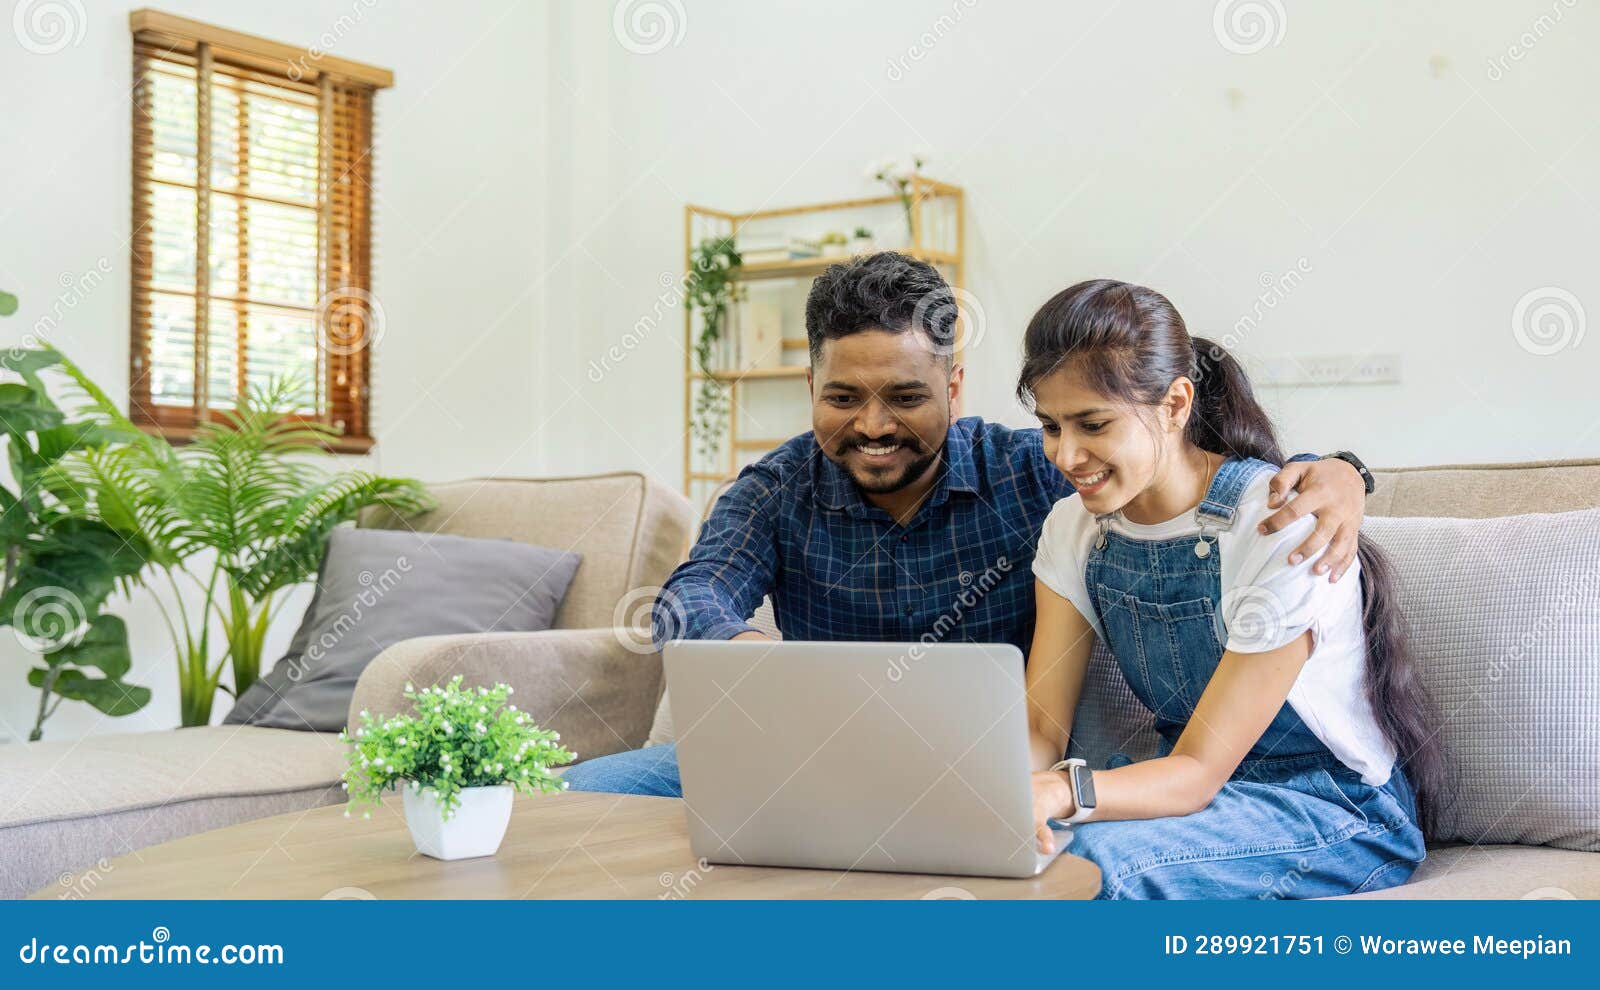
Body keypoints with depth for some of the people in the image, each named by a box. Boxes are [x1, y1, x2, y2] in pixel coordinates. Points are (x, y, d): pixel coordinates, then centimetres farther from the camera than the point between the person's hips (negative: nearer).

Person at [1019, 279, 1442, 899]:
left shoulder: (1280, 527, -23)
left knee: (1092, 854, -32)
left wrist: (1059, 793, -43)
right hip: (1191, 781, 5)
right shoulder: (1076, 528, -3)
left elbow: (1199, 770, -23)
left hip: (1340, 816, -5)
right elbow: (1041, 729, -9)